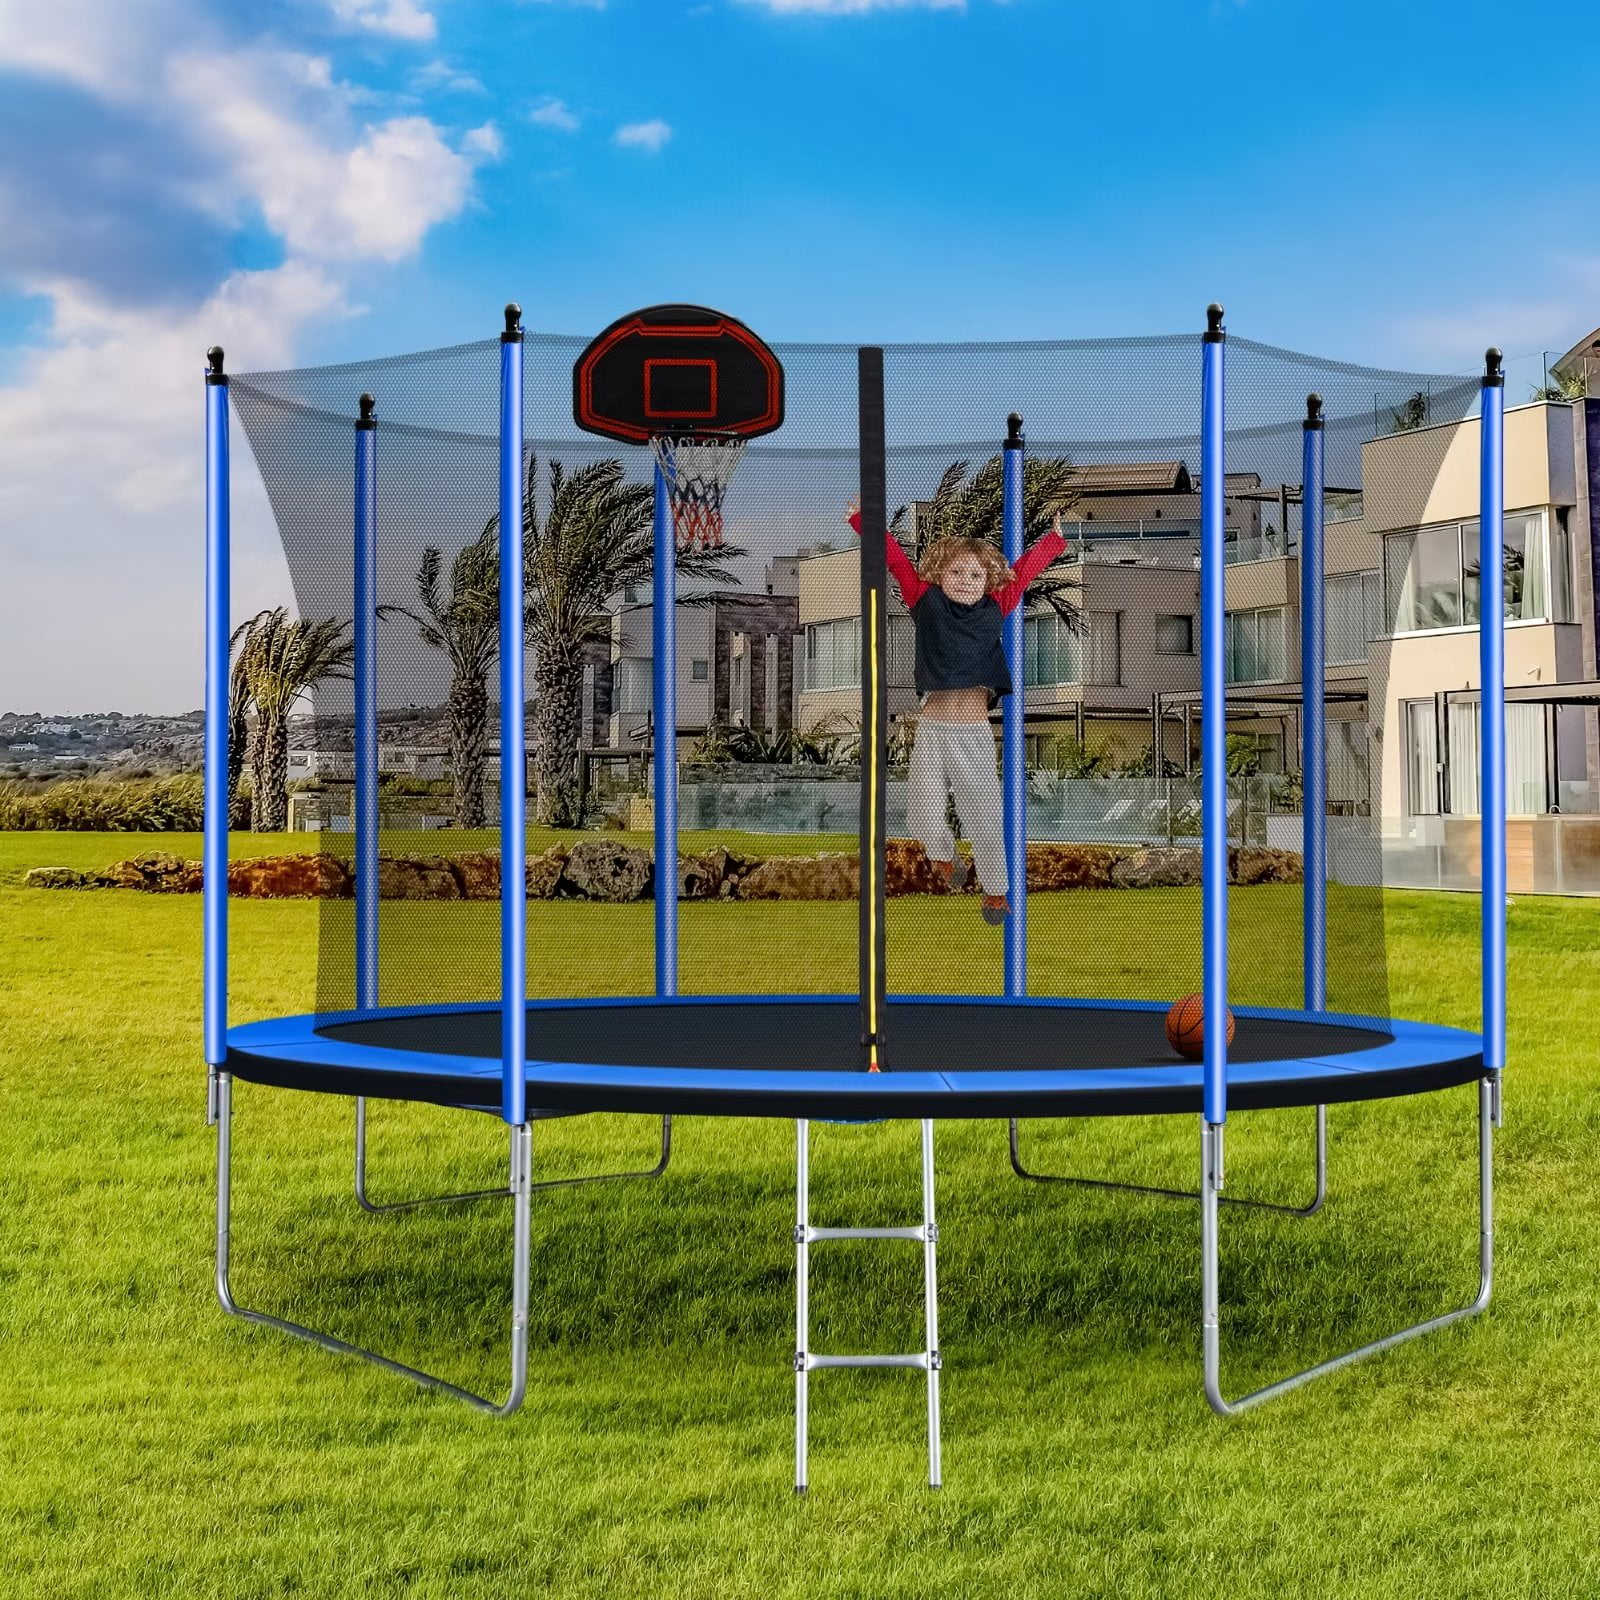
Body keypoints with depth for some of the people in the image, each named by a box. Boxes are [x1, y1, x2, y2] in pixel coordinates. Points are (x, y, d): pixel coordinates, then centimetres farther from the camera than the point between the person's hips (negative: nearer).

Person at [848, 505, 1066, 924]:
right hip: (932, 728, -1)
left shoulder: (995, 608, 8)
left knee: (984, 816, 3)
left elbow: (1026, 568, 18)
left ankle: (995, 890, 21)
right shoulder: (926, 602, 5)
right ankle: (943, 856, 26)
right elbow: (896, 560, 6)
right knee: (924, 817, -7)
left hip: (976, 731, 1)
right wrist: (862, 518, 7)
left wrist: (1054, 538, 24)